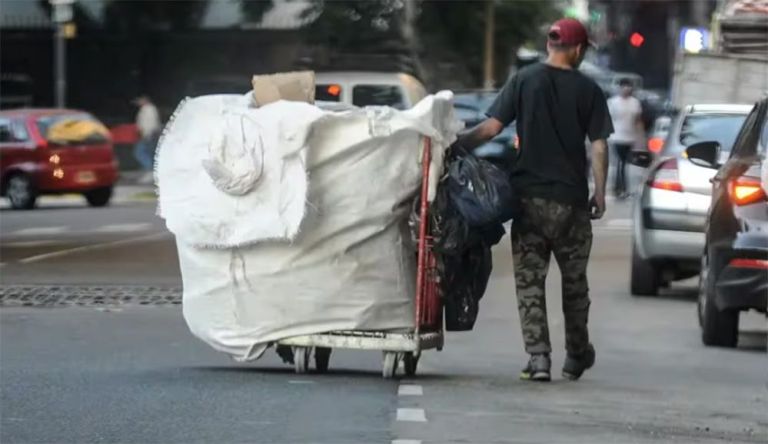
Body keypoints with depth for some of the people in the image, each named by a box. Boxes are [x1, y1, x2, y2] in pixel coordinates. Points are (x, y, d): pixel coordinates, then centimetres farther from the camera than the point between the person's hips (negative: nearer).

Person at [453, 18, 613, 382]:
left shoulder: (523, 81, 1)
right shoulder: (587, 90, -1)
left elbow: (491, 127, -6)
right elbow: (598, 146, -2)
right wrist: (600, 193, 6)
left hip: (528, 195, 0)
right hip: (571, 200, 0)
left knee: (529, 282, 2)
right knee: (574, 282, 15)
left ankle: (538, 358, -8)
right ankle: (576, 357, 25)